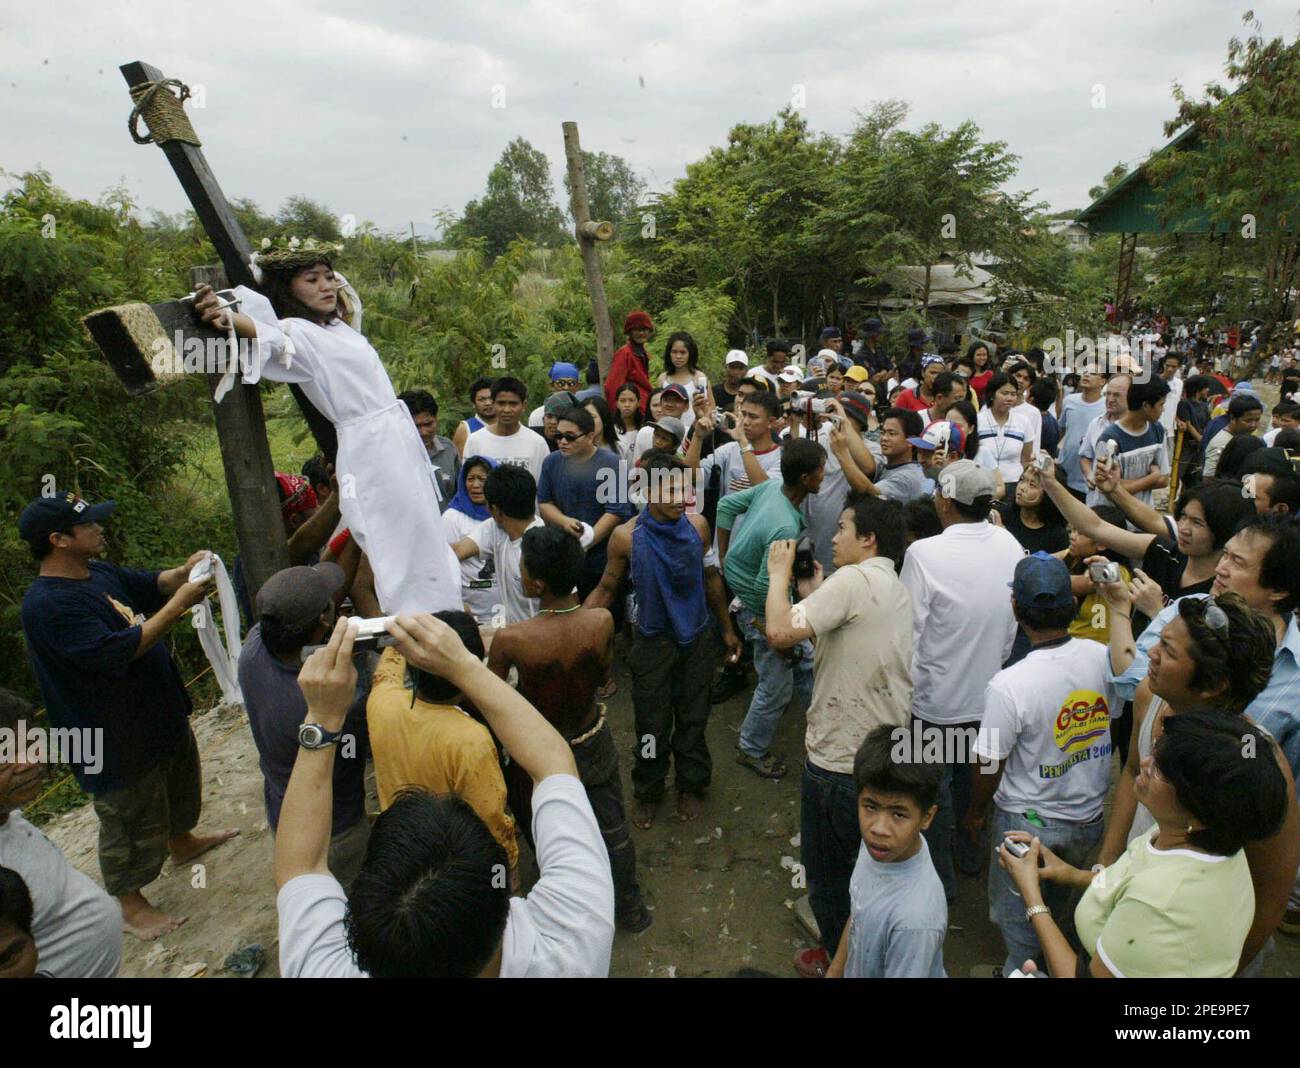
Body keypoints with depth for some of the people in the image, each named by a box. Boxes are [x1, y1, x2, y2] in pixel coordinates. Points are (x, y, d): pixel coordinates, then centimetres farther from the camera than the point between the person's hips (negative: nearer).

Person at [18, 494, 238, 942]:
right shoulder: (48, 605, -29)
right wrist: (178, 604, -33)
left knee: (180, 786, 29)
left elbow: (150, 585, 14)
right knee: (133, 823, 9)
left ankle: (182, 842, 54)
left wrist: (182, 573, -8)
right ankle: (128, 904, 29)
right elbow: (115, 653, -34)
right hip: (119, 741, -9)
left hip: (160, 712, 9)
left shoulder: (98, 573, 0)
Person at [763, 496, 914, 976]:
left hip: (838, 762, -8)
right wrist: (815, 594, 11)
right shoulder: (899, 592, 9)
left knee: (827, 874, 15)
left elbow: (780, 632, -29)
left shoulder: (854, 579, -21)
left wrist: (779, 572, -13)